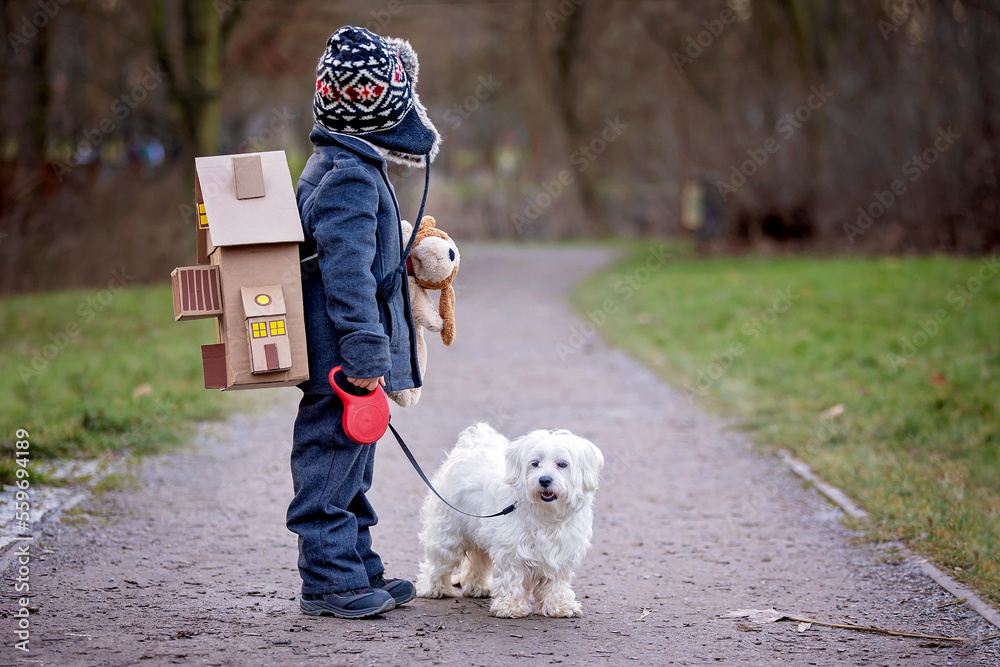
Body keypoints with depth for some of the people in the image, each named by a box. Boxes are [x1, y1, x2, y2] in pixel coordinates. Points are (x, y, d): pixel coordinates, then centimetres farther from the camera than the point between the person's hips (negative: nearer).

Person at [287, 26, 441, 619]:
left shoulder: (348, 166, 15)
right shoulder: (350, 176, -18)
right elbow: (347, 272, -24)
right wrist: (365, 354, -25)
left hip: (347, 362, 11)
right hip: (343, 362, -11)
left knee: (350, 466, 16)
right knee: (333, 464, -4)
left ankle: (360, 572, 25)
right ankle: (329, 581, 1)